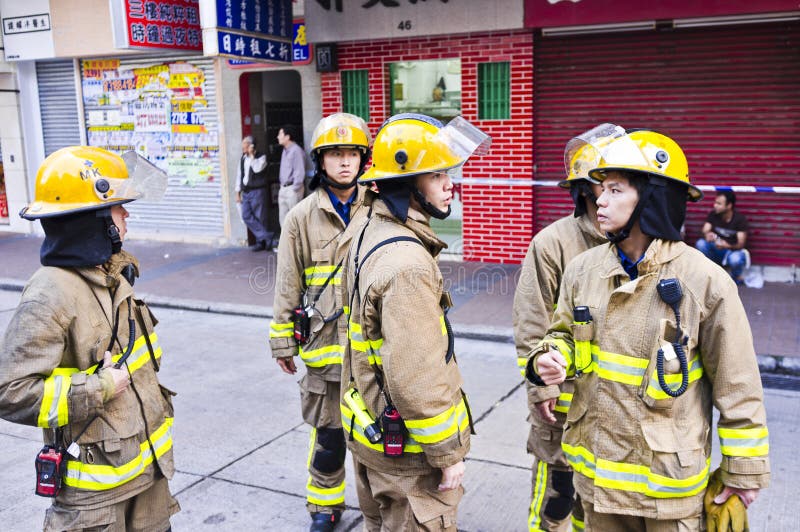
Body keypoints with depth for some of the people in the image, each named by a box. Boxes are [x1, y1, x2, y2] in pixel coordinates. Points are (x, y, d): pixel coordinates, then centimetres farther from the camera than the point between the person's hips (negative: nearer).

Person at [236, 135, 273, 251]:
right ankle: (266, 236, -4)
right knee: (246, 216, -6)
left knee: (259, 218, -2)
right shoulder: (242, 159, 14)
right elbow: (239, 175, 17)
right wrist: (238, 193, 14)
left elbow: (257, 169, -22)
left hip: (257, 191, -6)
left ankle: (261, 242, 5)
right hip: (246, 192, 6)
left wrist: (251, 155, -13)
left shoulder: (261, 157, -3)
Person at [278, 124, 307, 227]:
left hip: (292, 189, -9)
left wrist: (294, 189, -17)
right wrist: (282, 186, 15)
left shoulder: (296, 150, -13)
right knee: (283, 218, 12)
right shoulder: (285, 151, 15)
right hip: (283, 189, 9)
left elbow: (300, 172, -17)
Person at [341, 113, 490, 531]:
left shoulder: (369, 235, 5)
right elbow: (417, 378, -28)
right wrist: (448, 453, -17)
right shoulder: (407, 264, -27)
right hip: (406, 447, -9)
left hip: (370, 428, 9)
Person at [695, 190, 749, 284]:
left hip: (733, 251, -3)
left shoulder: (740, 219, -15)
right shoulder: (713, 214, -5)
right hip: (716, 251, 3)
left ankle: (736, 277, -1)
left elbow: (740, 244, -19)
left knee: (735, 259, -39)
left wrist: (727, 245, -40)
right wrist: (708, 235, -39)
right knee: (700, 243, -26)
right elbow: (705, 231, -14)